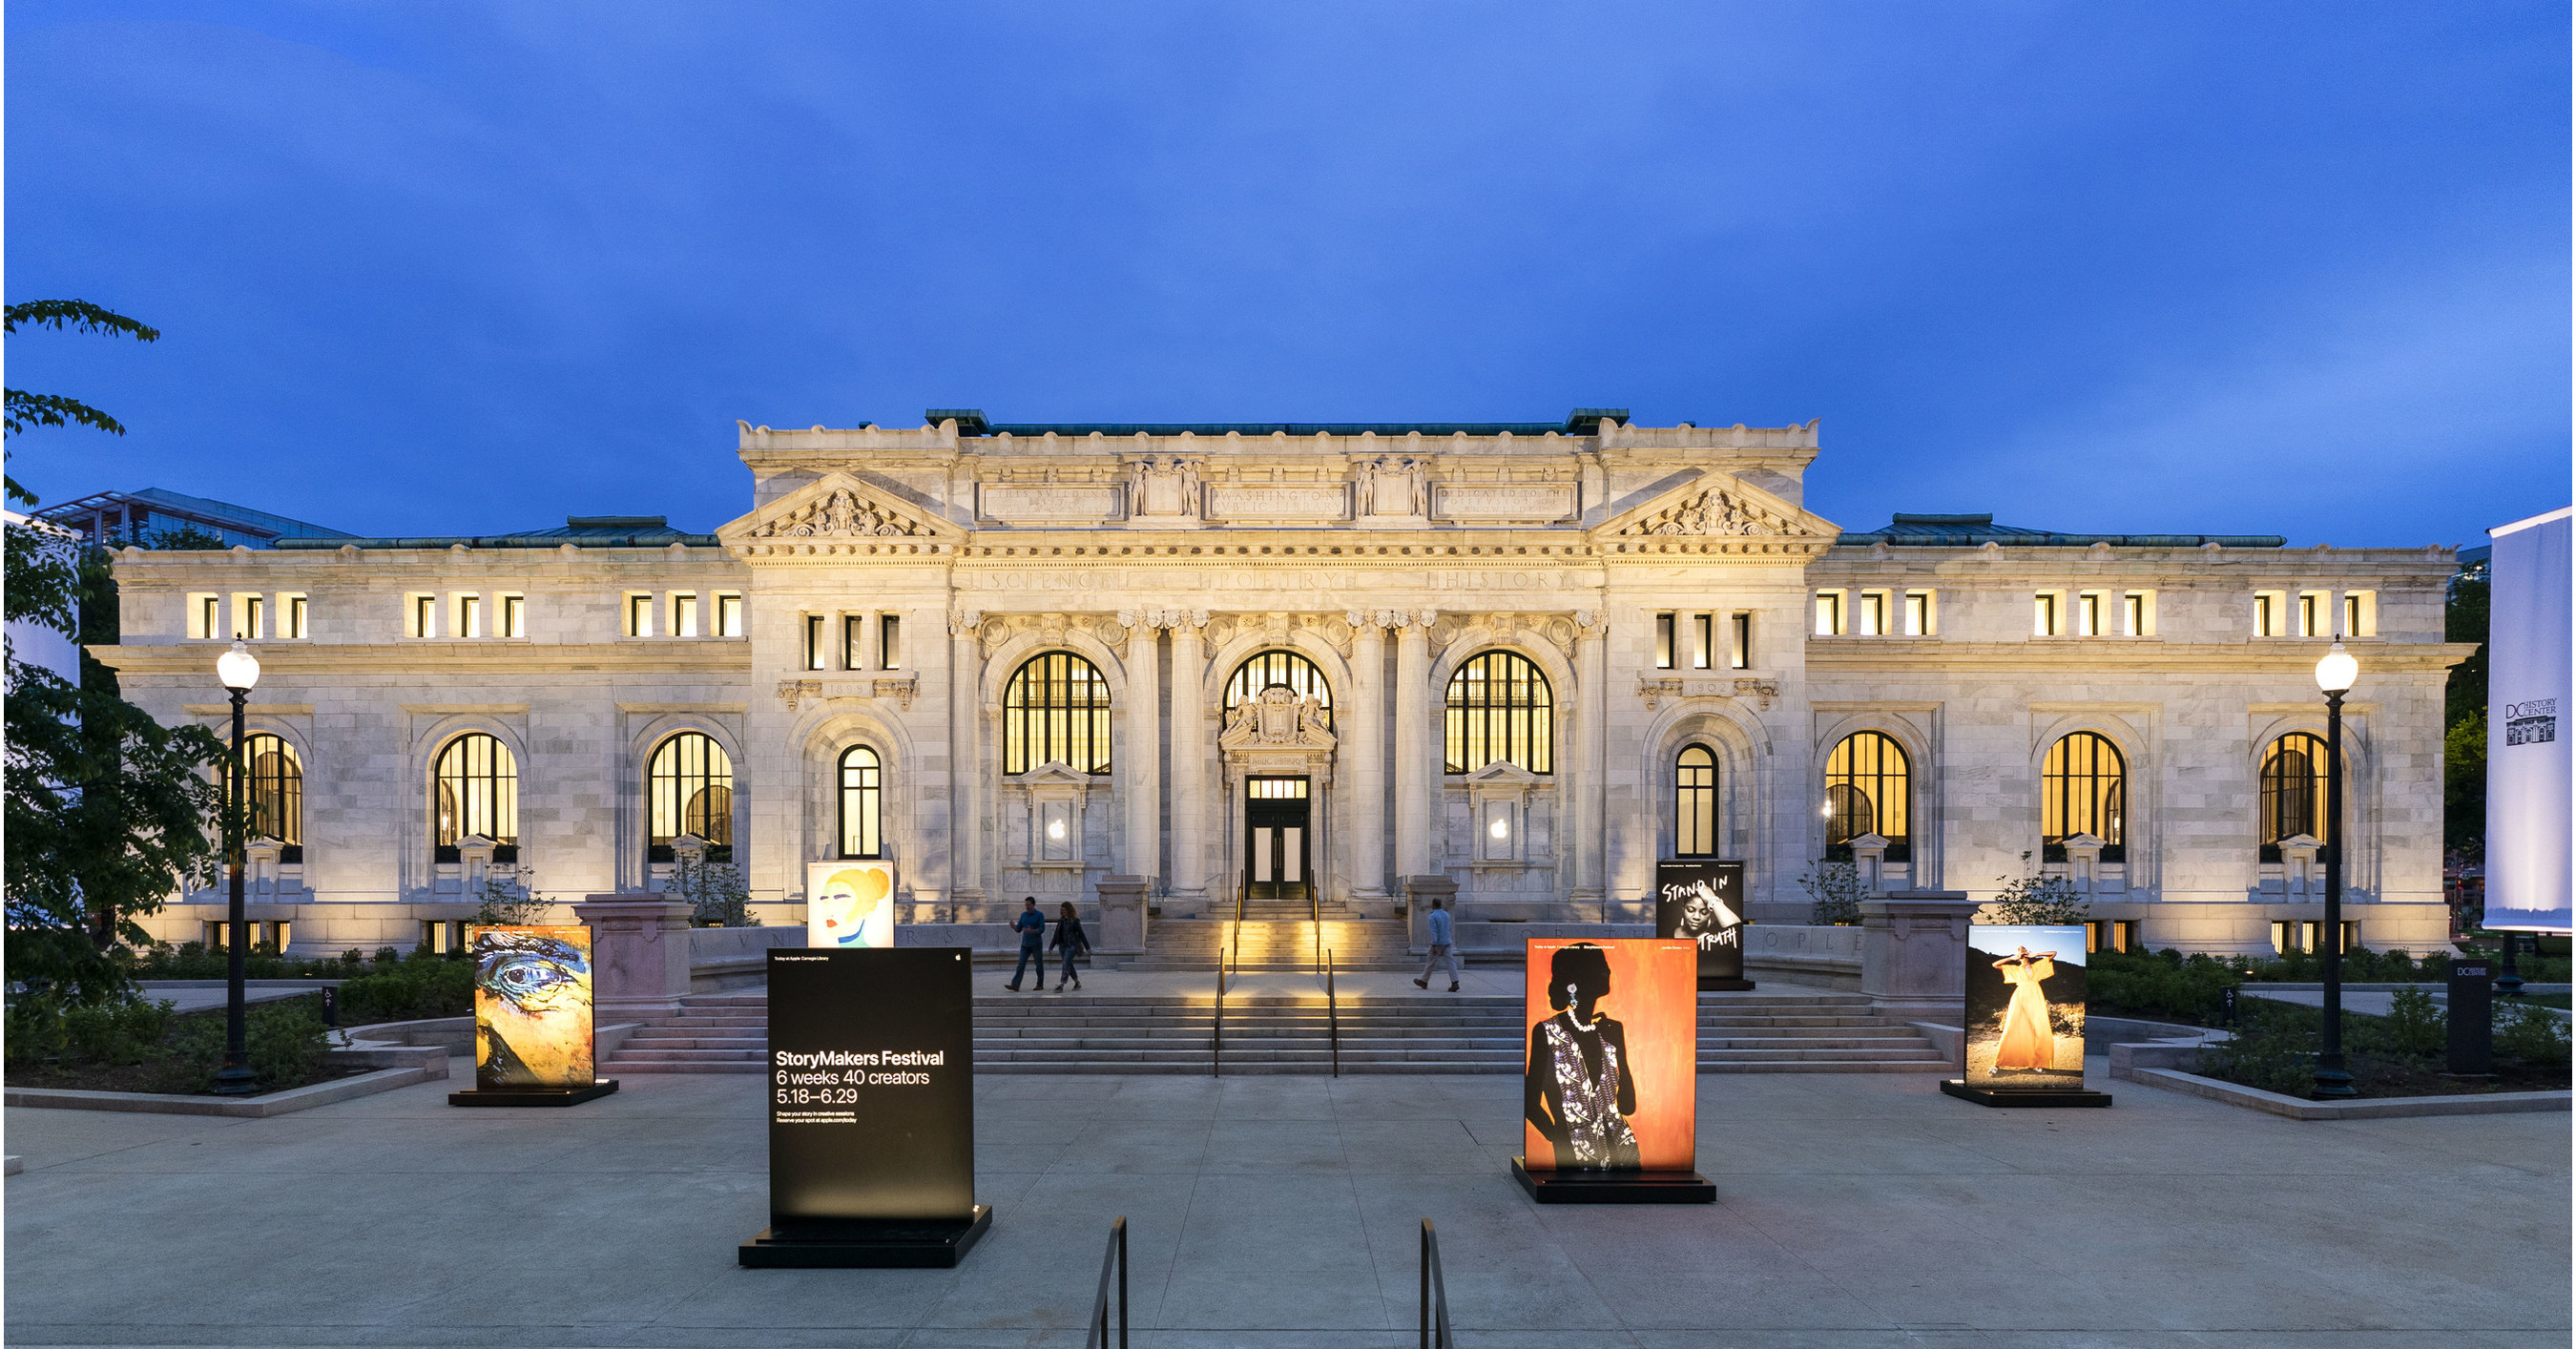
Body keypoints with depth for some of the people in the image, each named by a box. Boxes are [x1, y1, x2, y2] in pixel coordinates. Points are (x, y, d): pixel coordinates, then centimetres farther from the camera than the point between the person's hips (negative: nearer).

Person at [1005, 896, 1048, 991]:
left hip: (1036, 944, -4)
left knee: (1039, 965, 4)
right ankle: (1015, 985, -13)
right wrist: (1013, 926, -11)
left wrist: (1032, 931, -28)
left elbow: (1042, 929, -12)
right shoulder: (1023, 915, 10)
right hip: (1025, 944, 4)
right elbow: (1018, 929, 11)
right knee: (1021, 965, -5)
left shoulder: (1039, 915, -4)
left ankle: (1040, 985, 14)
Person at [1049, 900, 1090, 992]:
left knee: (1066, 964, -16)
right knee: (1069, 965, 13)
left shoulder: (1075, 921, -7)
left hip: (1072, 945, -7)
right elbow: (1056, 934, 17)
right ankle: (1077, 982, 29)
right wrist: (1051, 946, 15)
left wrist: (1087, 947, -4)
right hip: (1062, 945, 7)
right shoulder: (1061, 920, 11)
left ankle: (1061, 985, -23)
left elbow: (1081, 934, -5)